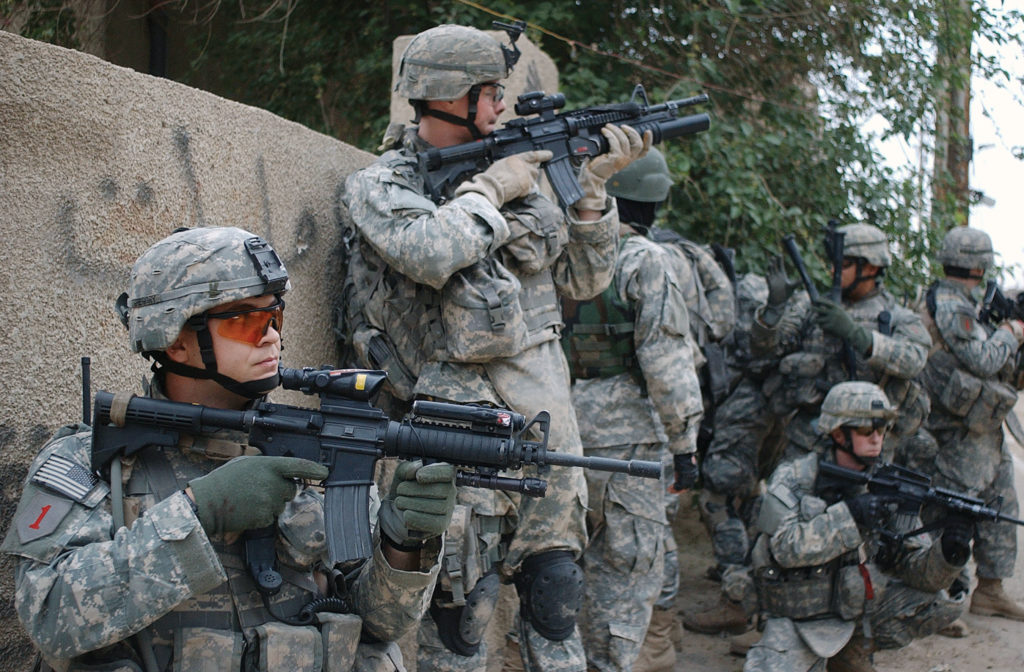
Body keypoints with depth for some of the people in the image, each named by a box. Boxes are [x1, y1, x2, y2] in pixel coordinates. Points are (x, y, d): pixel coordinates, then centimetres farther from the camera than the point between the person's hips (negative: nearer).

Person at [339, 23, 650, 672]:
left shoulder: (516, 170, 14)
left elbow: (583, 278, 15)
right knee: (462, 601, -2)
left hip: (547, 413, 5)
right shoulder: (378, 185, -1)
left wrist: (592, 186, 3)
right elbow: (430, 253, -23)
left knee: (556, 584, 10)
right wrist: (490, 189, -8)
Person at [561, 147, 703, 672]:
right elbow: (667, 363, -15)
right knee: (630, 568, 3)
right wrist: (684, 445, -9)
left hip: (560, 430, 6)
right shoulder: (647, 261, -11)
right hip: (625, 436, -6)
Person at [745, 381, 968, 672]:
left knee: (942, 601, -10)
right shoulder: (792, 479, -11)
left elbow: (914, 567, -5)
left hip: (861, 607, 5)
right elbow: (787, 547, -24)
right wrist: (849, 514, -30)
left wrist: (948, 555, -26)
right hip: (797, 618, -5)